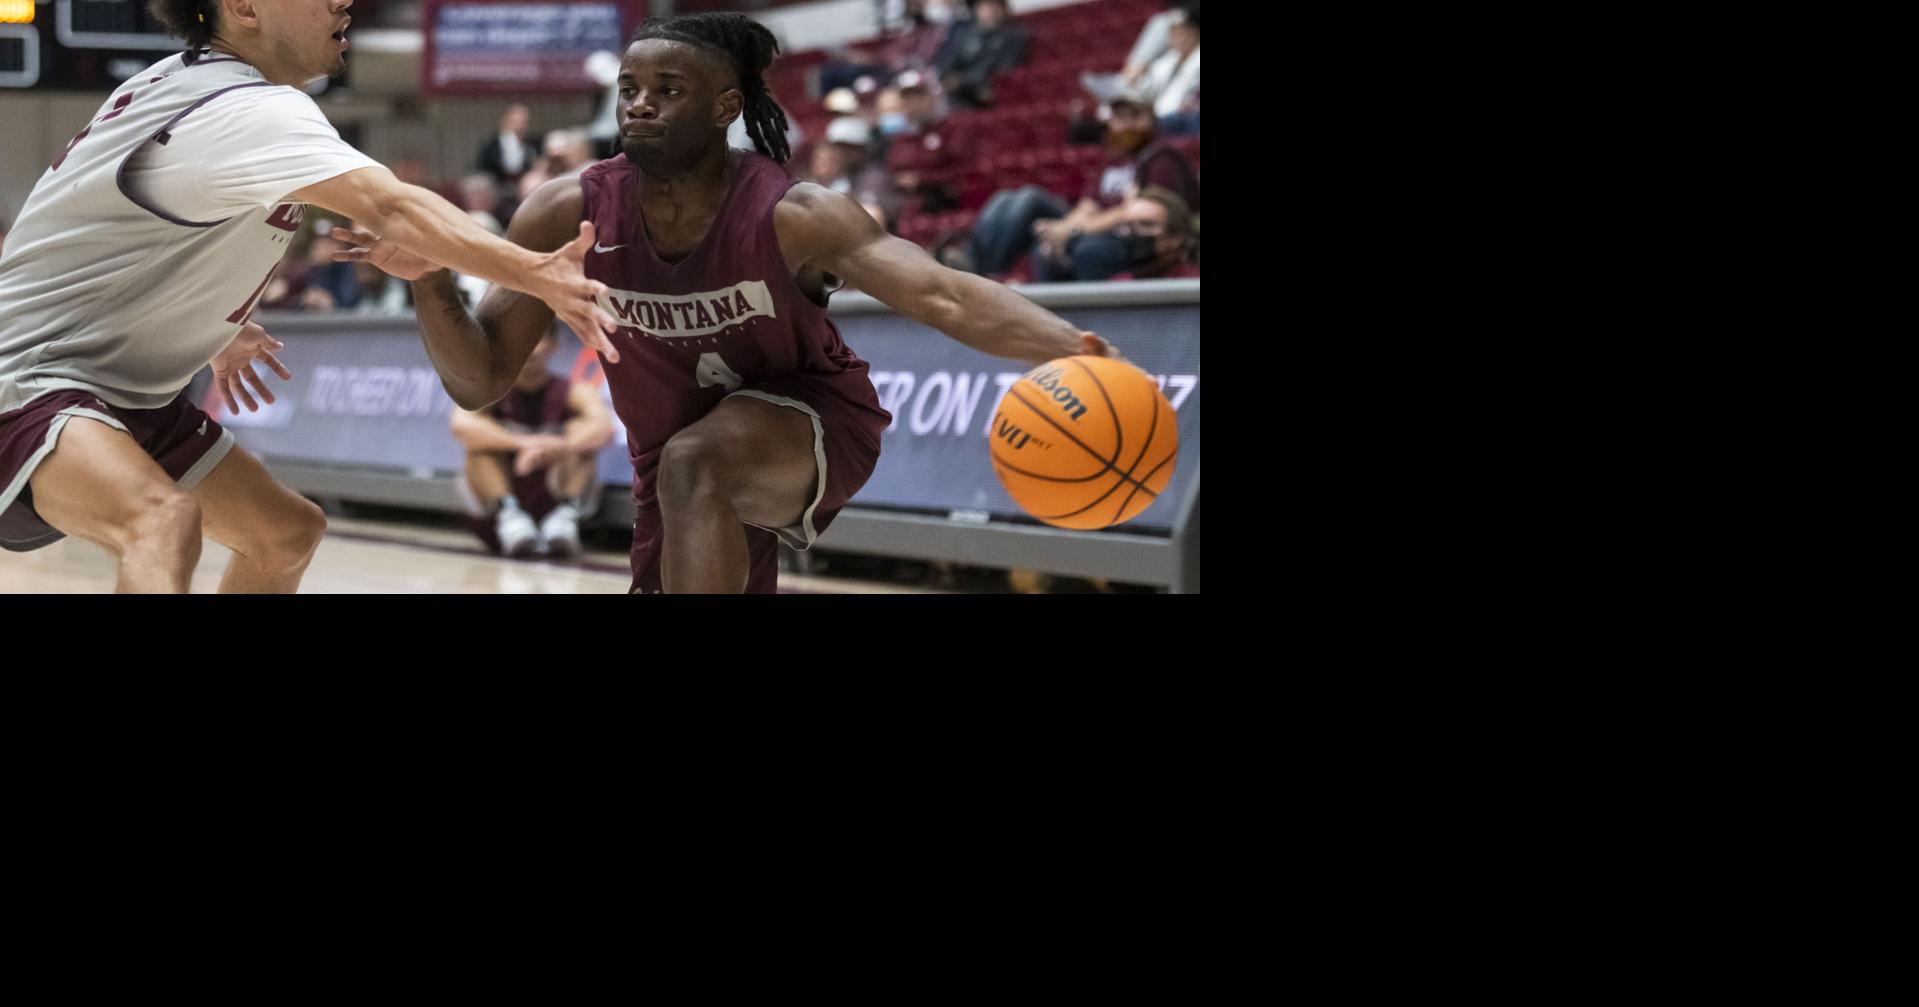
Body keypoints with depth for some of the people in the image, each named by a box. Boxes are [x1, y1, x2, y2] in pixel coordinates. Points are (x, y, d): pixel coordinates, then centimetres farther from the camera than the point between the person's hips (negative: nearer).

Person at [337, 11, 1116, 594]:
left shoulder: (790, 216, -28)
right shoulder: (571, 217, -18)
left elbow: (942, 296, -42)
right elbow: (478, 381, -13)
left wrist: (1072, 351, -61)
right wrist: (429, 281, -33)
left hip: (809, 424, -5)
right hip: (679, 479, 5)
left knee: (695, 463, -35)